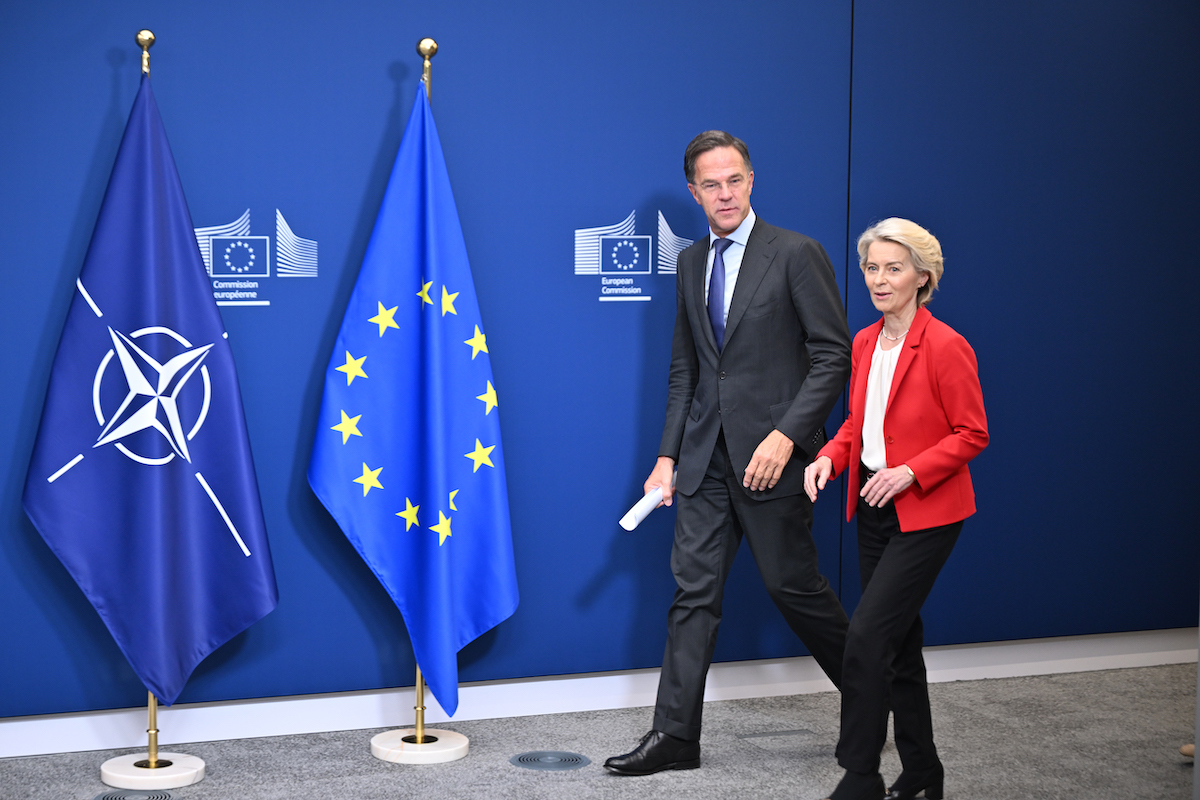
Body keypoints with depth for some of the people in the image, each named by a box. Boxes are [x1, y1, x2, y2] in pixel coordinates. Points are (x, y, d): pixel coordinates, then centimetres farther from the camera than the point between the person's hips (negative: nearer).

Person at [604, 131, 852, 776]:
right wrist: (667, 456, 9)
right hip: (706, 456, 5)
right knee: (693, 590, 5)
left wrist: (786, 435, -18)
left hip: (771, 454, -5)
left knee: (792, 585, 3)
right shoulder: (690, 263, 13)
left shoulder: (796, 254, -6)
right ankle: (675, 736, 10)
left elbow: (834, 354, -10)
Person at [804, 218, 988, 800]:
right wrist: (831, 456, -2)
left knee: (868, 633, -14)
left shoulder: (945, 347, -14)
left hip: (926, 513, -7)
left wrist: (911, 471, -23)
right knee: (898, 641, 13)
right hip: (874, 510, 8)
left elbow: (972, 435, -12)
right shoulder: (864, 343, 7)